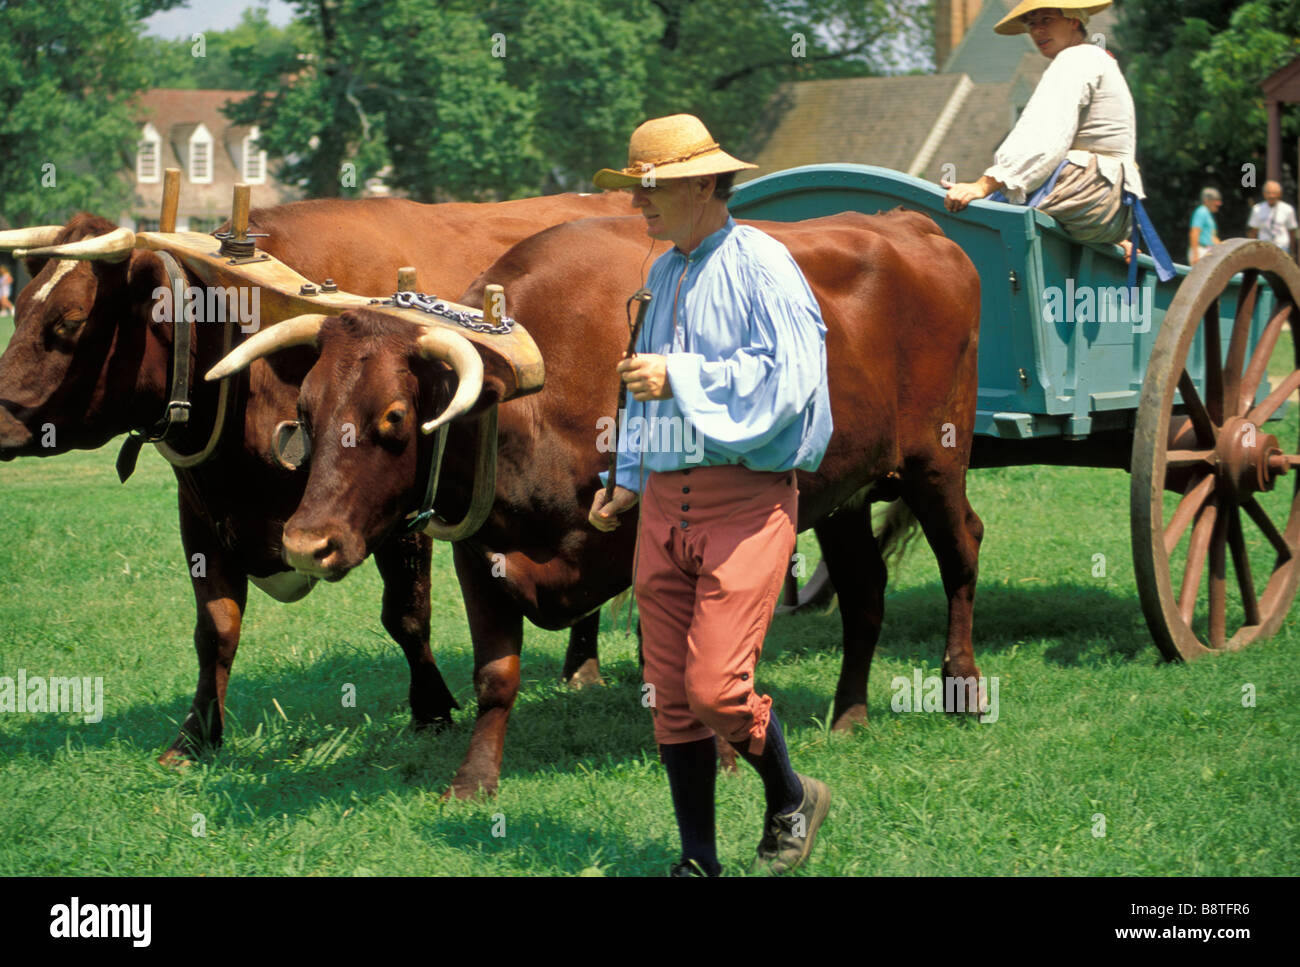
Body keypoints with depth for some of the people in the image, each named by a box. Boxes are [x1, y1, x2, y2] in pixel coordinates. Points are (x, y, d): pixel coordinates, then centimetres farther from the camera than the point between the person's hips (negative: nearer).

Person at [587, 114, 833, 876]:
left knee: (716, 687, -13)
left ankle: (792, 800, 14)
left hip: (748, 498, -7)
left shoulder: (763, 265, -8)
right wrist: (629, 480, 21)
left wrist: (681, 380, -19)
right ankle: (698, 861, 14)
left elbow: (791, 378, -18)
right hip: (666, 501, 7)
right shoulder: (663, 274, 16)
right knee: (672, 694, 5)